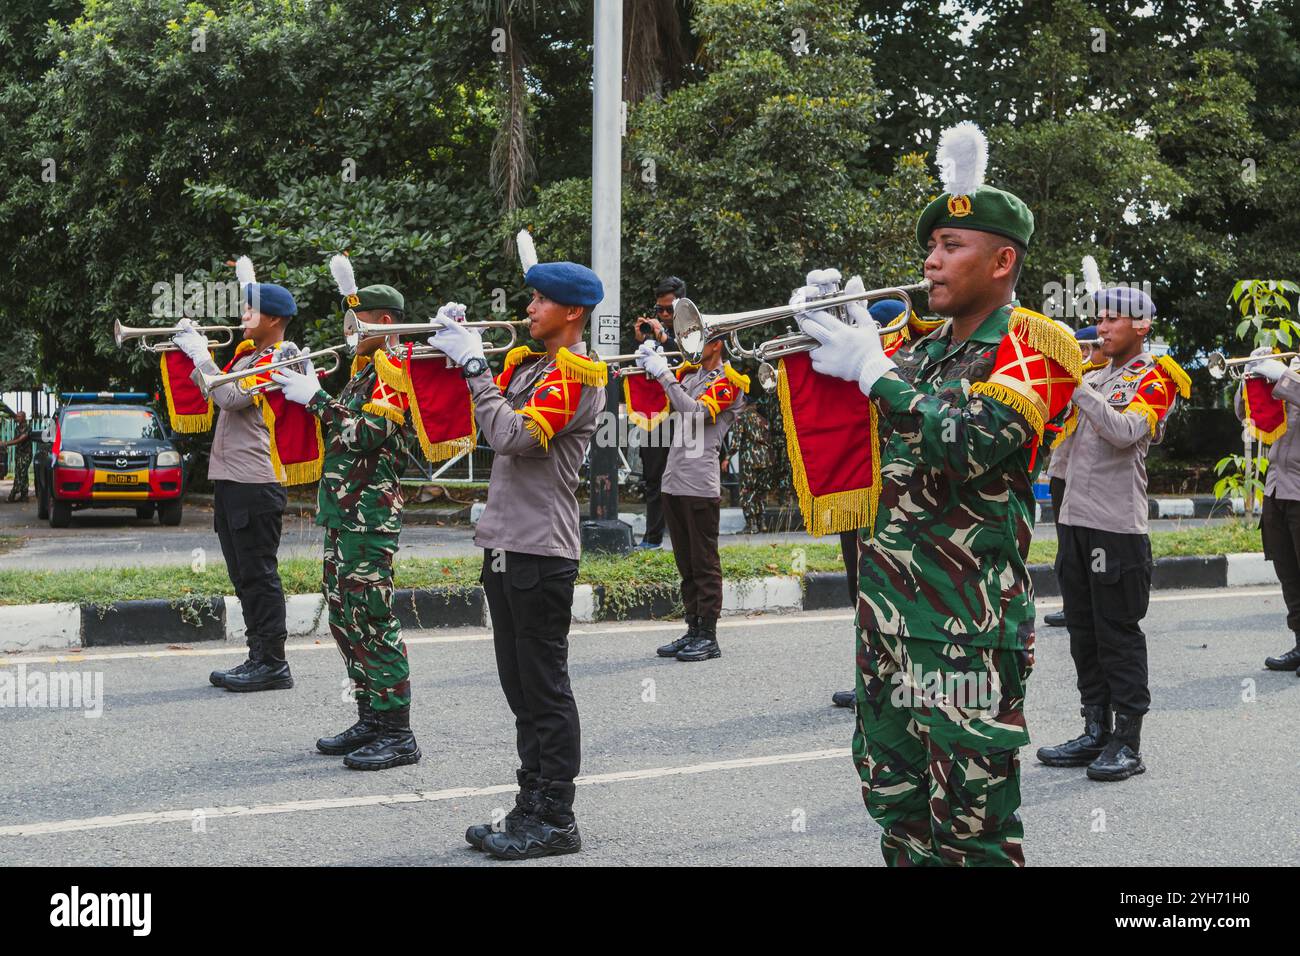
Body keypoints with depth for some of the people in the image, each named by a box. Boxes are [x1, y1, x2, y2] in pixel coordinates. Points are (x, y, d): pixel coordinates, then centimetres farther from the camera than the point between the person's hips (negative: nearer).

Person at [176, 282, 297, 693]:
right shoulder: (246, 353, 19)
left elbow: (230, 397, -21)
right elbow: (215, 392, 22)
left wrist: (200, 354, -12)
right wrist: (192, 350, 11)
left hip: (256, 483, -9)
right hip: (229, 478, 9)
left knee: (259, 574, -6)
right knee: (244, 576, 12)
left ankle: (273, 664, -2)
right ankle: (258, 658, 18)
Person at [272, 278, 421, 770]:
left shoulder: (393, 367, -11)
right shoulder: (365, 368, 19)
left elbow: (368, 434, -21)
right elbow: (343, 429, 19)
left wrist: (317, 398, -16)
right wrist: (307, 389, 8)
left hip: (370, 513, -10)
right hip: (344, 509, 10)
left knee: (372, 618, -9)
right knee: (344, 615, 13)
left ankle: (399, 734, -5)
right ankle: (371, 720, 21)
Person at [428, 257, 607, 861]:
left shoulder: (576, 374, -11)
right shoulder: (528, 364, 17)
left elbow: (515, 436, -23)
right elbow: (487, 419, 12)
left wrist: (474, 365, -17)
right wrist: (459, 351, 2)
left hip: (541, 551, -9)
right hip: (504, 546, 9)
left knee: (545, 688, -2)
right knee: (521, 687, 13)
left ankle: (554, 822, 5)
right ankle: (530, 810, 21)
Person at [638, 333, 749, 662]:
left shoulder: (728, 382, -4)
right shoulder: (688, 374, 17)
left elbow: (697, 412, -18)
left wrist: (665, 375, -15)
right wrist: (648, 365, 4)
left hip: (700, 484, -7)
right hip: (674, 482, 7)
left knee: (704, 563, -4)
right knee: (686, 564, 11)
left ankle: (708, 637, 0)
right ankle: (693, 631, 17)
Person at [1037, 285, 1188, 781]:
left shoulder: (1153, 378, -4)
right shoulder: (1094, 375, 16)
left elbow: (1125, 432, -21)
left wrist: (1077, 386, -20)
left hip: (1116, 526, -7)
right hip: (1075, 518, 7)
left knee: (1118, 633, -3)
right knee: (1084, 632, 11)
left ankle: (1128, 744, 3)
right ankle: (1095, 732, 19)